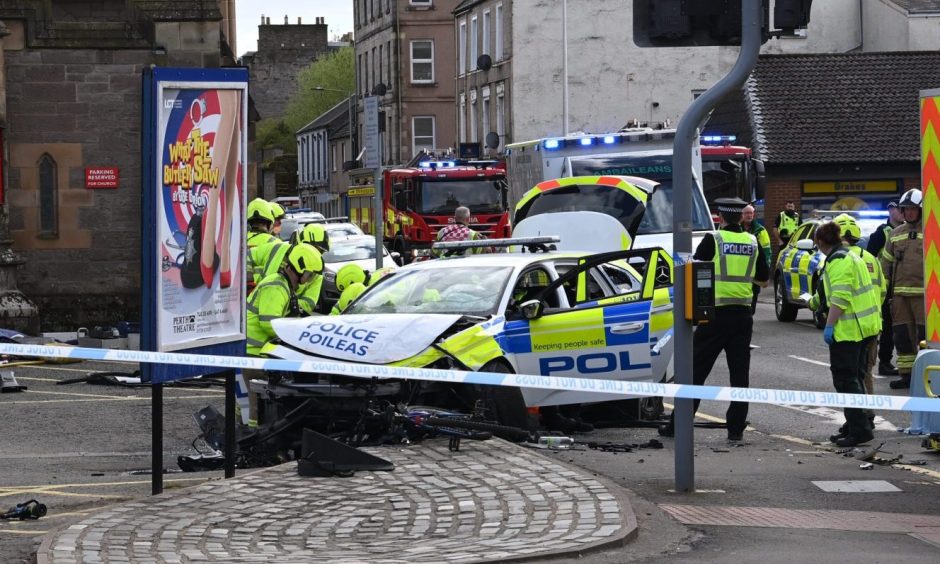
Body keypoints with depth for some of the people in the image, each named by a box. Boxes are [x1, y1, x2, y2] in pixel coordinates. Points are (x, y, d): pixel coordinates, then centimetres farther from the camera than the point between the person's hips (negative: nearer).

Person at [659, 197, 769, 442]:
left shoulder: (713, 240, -8)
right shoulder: (753, 243, 5)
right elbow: (763, 279, 13)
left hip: (716, 314, -3)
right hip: (743, 315, 3)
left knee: (696, 371, 2)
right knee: (739, 373, 8)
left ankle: (677, 424, 4)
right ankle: (736, 428, 5)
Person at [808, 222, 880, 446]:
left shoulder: (837, 261, -15)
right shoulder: (851, 257, 18)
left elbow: (840, 298, -24)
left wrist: (829, 326, -22)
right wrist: (816, 302, 44)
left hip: (849, 329, -10)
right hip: (865, 327, 10)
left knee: (845, 379, -7)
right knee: (854, 378, 17)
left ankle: (860, 428, -9)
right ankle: (855, 425, 23)